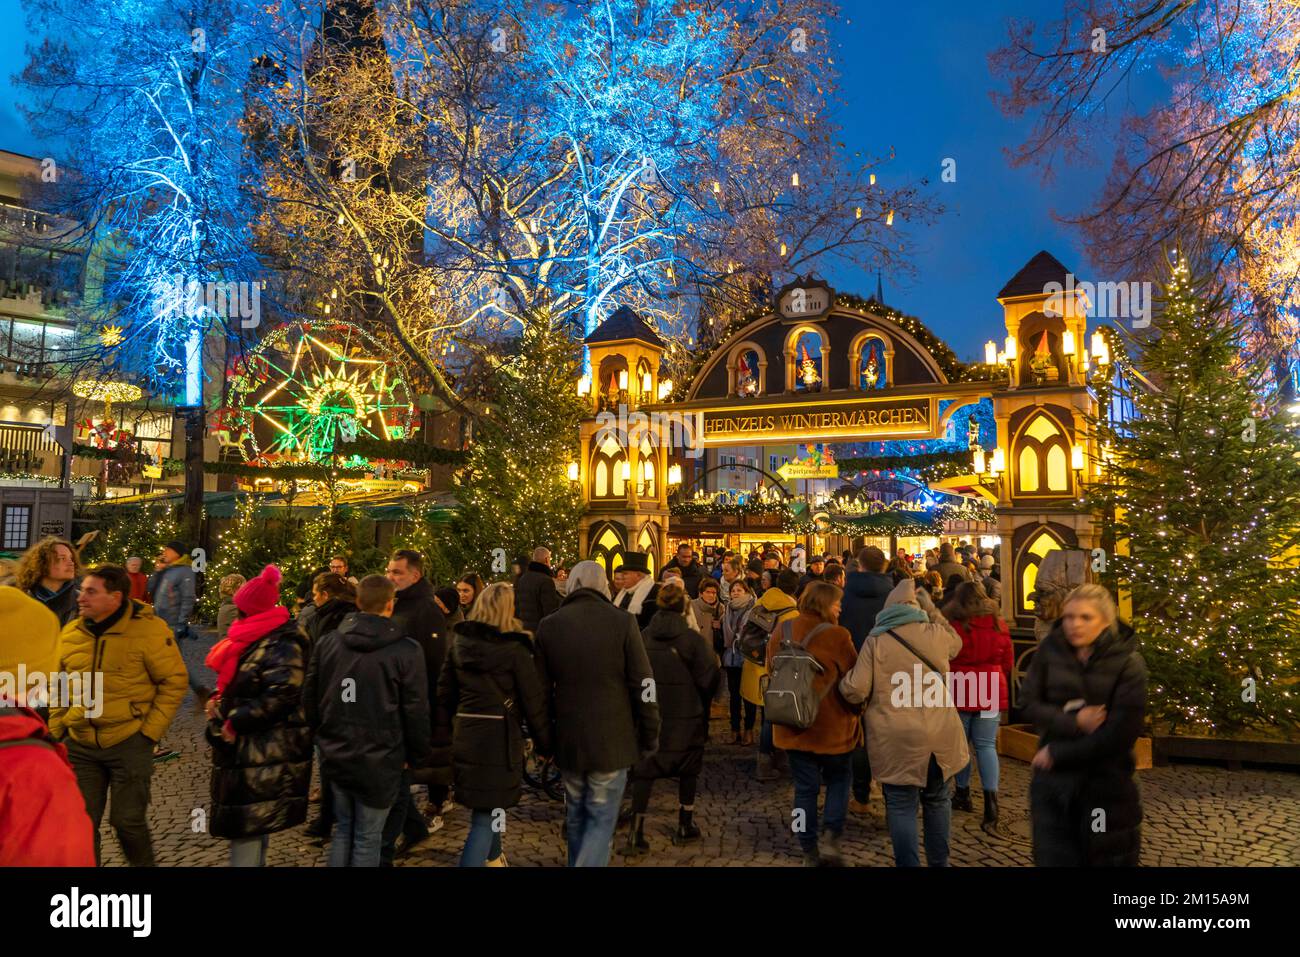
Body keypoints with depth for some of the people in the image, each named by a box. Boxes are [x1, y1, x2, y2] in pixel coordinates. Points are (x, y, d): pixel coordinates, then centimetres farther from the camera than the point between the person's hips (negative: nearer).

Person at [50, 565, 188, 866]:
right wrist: (57, 728, 9)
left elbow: (174, 681, -8)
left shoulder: (149, 629, -13)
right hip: (79, 744, 4)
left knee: (128, 820, 4)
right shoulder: (70, 632, 3)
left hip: (129, 743, -4)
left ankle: (144, 864, 30)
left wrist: (151, 730, -11)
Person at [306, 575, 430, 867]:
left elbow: (310, 698, 8)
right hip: (379, 760, -5)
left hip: (335, 755, 5)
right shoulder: (407, 650, -15)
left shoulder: (326, 642, -1)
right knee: (368, 838, 9)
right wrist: (416, 756, 3)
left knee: (344, 829, 21)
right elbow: (416, 711, -10)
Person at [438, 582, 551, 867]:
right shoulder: (514, 649, -12)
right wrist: (545, 742, 2)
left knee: (484, 805, 26)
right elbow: (533, 701, -8)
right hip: (500, 735, -6)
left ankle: (493, 857, 46)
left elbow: (445, 691, 8)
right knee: (485, 816, 2)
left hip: (464, 733, 6)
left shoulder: (459, 642, 3)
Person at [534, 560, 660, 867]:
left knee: (575, 818, 21)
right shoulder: (622, 622, -11)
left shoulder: (548, 626, -2)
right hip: (612, 741, -3)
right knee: (601, 819, 7)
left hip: (568, 741, 3)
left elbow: (541, 690, 4)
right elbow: (643, 686, -9)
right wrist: (650, 736, 2)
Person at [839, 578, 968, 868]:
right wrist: (933, 610, 24)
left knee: (902, 805, 6)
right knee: (937, 800, 20)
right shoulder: (936, 634, 0)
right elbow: (956, 643, 25)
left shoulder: (875, 641, -6)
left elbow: (855, 690, -9)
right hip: (939, 734, 3)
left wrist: (843, 683, 13)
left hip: (896, 739, -3)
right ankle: (939, 862, 32)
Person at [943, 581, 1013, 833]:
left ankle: (962, 793, 23)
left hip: (959, 691, -3)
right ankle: (991, 800, -6)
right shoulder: (998, 625, 0)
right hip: (991, 692, 3)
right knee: (986, 745, 5)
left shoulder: (951, 625, -12)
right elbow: (1008, 663, 10)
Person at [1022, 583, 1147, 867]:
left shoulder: (1128, 663, -11)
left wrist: (1058, 754, -14)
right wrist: (1073, 722, -20)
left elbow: (1119, 734, -16)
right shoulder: (1050, 650, -3)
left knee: (1105, 859, 15)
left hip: (1105, 782, -2)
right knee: (1053, 858, 9)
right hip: (1052, 778, 2)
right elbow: (1029, 703, -3)